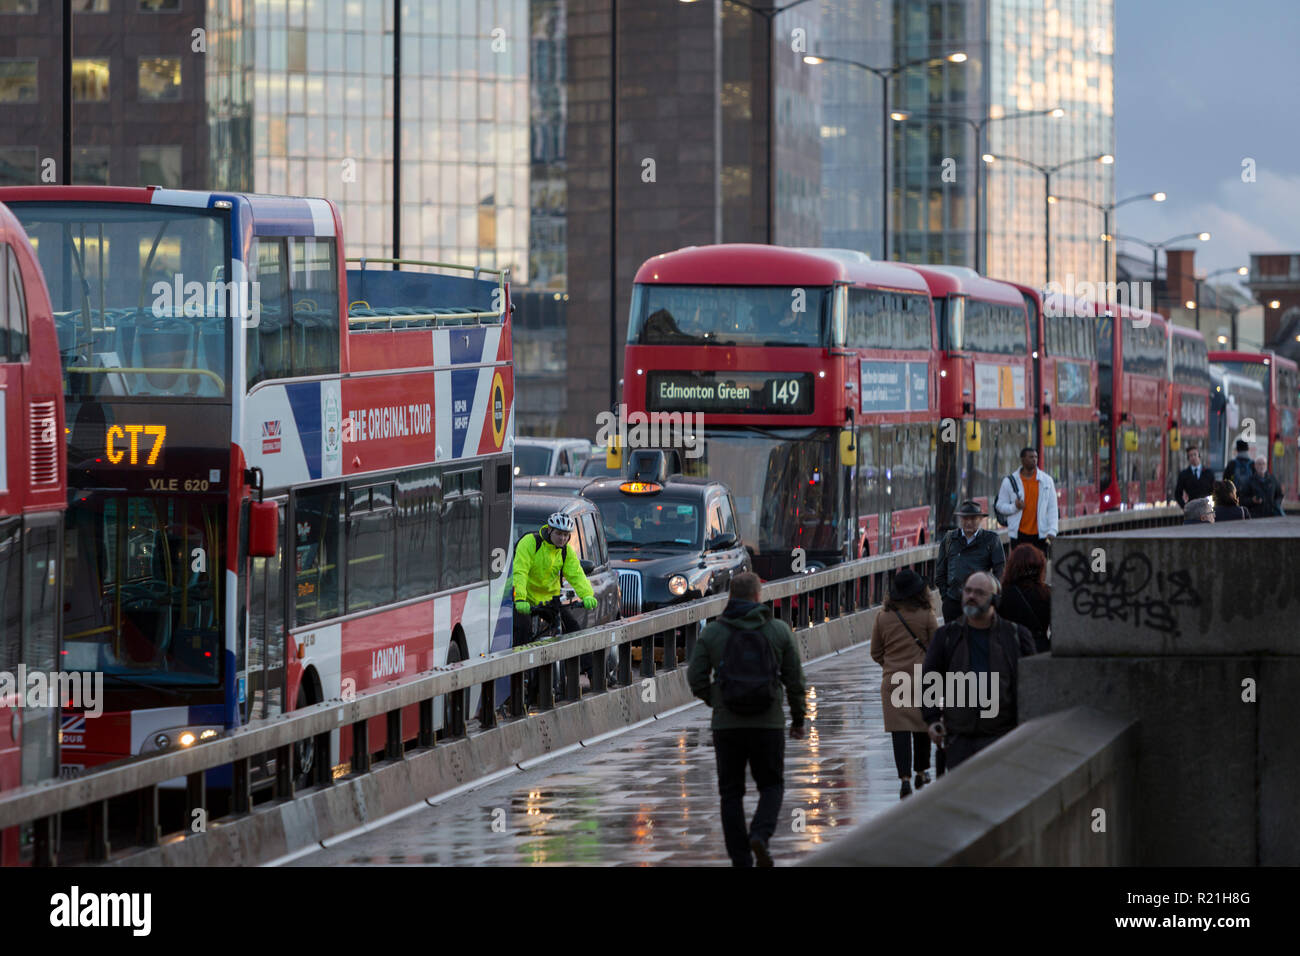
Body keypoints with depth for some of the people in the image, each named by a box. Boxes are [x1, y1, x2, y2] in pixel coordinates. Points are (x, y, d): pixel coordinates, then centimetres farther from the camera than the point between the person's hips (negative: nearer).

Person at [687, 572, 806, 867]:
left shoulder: (712, 632, 0)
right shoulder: (779, 630, 0)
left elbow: (696, 678, -3)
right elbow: (794, 679, 2)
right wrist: (798, 719, 13)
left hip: (727, 724, 0)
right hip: (768, 723, 0)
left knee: (731, 793, 9)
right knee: (771, 786, 13)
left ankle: (741, 859, 5)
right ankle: (760, 835, -13)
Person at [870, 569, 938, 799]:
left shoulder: (883, 617, -2)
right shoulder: (926, 616, -8)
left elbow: (876, 653, 6)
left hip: (893, 681, 0)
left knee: (900, 730, -2)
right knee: (922, 727, 16)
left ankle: (905, 777, -15)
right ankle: (921, 773, 29)